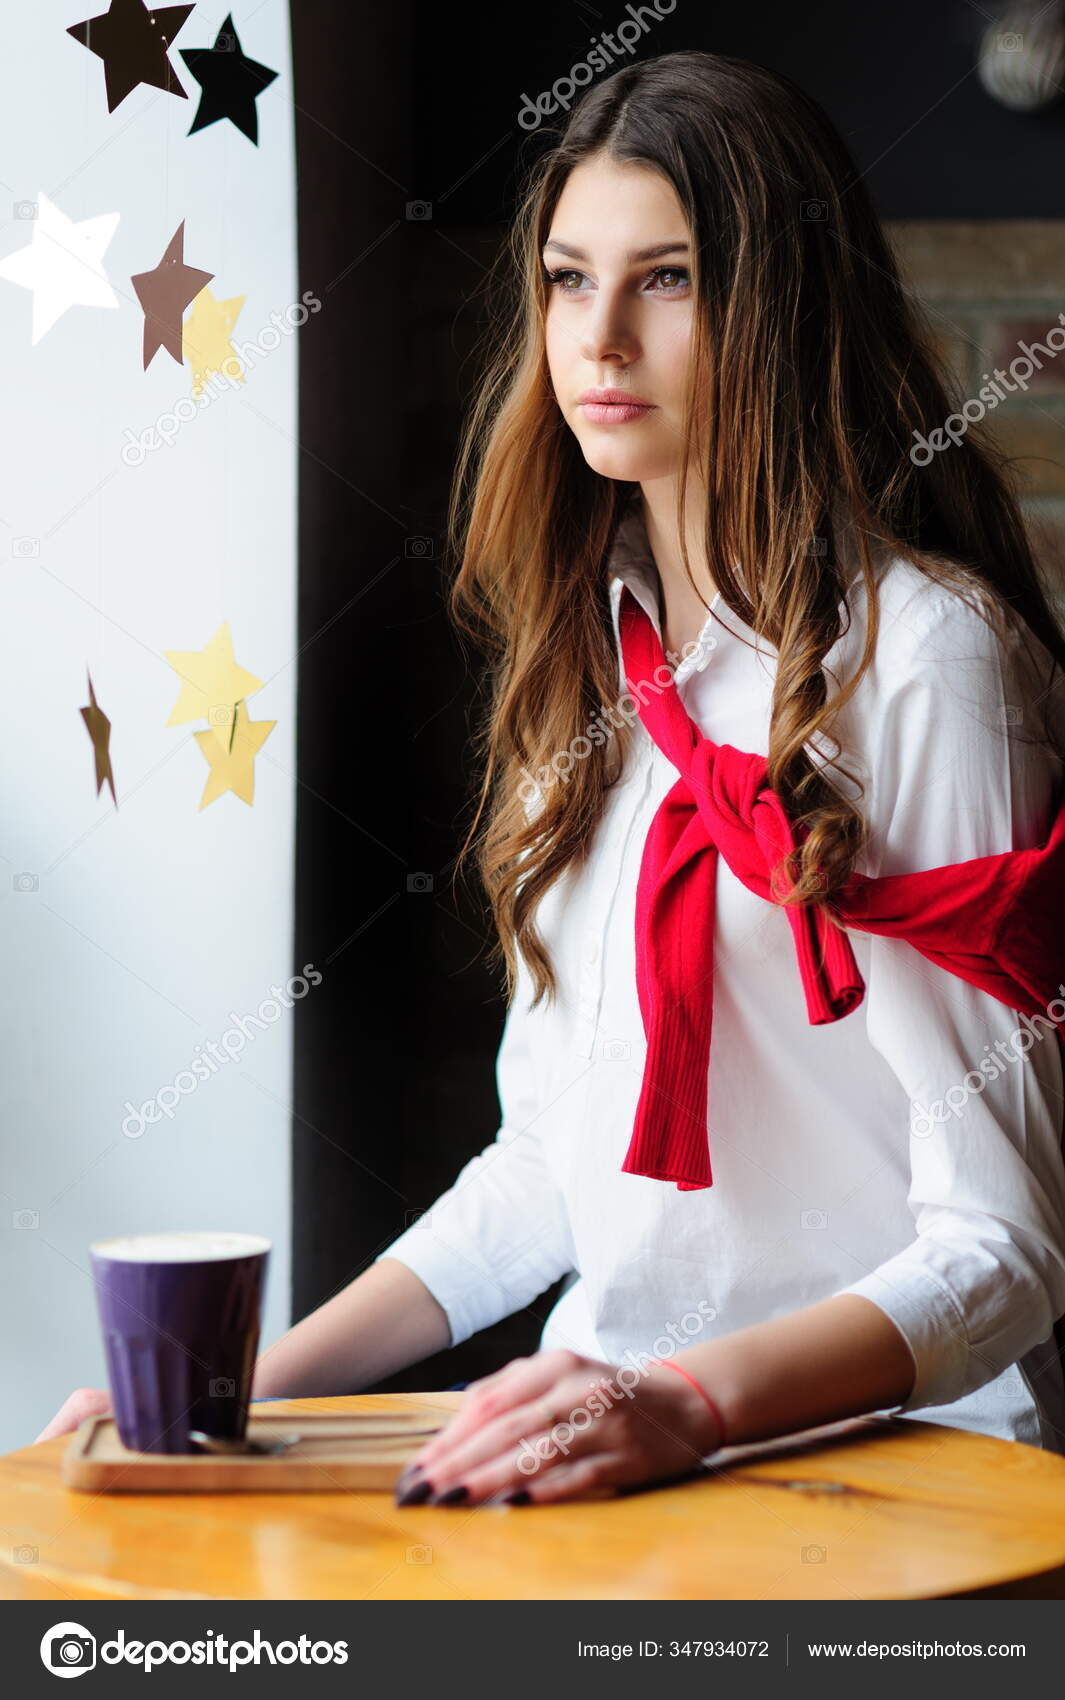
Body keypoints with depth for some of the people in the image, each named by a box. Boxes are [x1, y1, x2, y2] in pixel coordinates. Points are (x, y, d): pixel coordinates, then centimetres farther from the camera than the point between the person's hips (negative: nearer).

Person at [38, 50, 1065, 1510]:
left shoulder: (925, 653, -10)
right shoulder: (591, 649, 13)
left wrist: (691, 1401, -27)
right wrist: (246, 1389, 7)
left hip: (884, 1446, -6)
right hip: (614, 1444, 6)